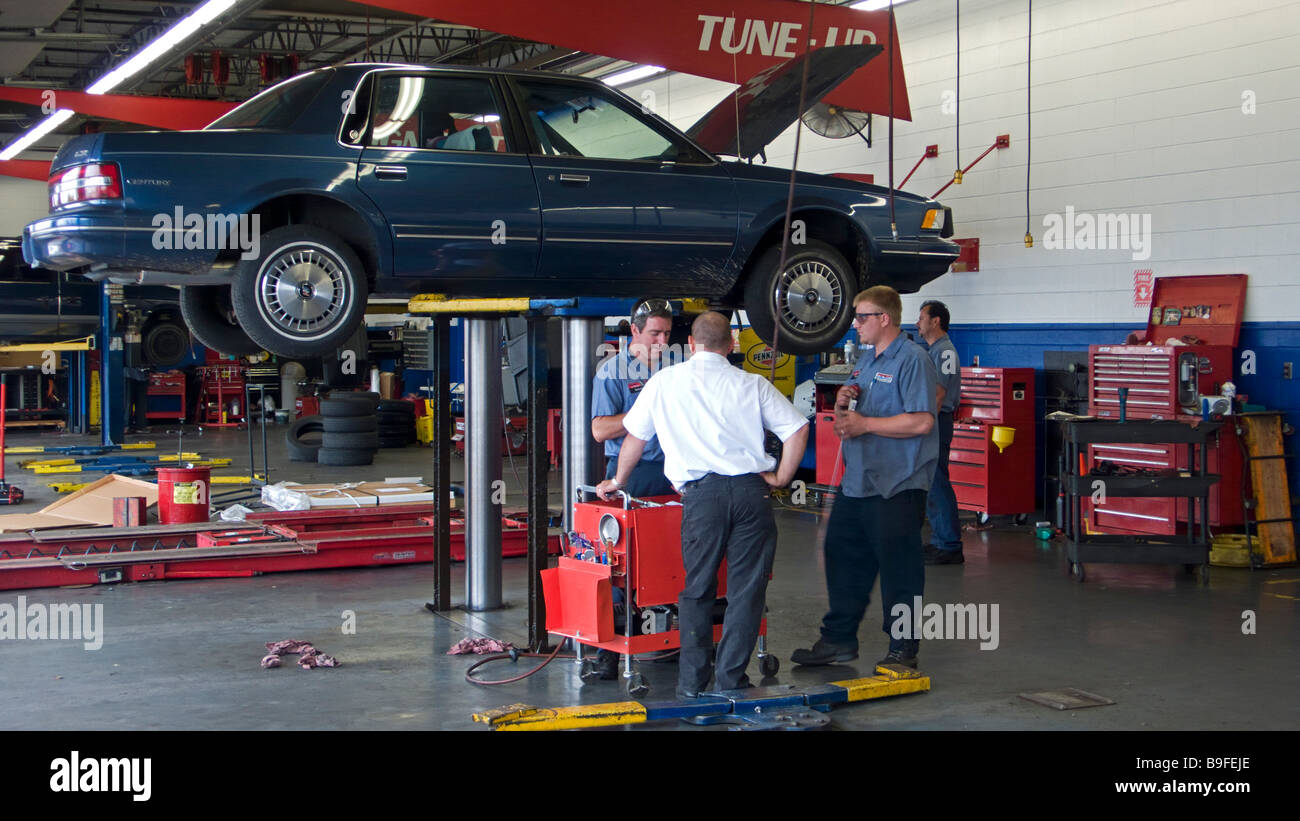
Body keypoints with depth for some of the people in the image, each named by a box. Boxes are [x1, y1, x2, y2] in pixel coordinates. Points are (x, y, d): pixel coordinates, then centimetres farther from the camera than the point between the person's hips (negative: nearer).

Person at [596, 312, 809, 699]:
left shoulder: (665, 381, 13)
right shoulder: (752, 384, 12)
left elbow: (635, 436, 22)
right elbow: (798, 429, 4)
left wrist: (618, 480, 36)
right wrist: (781, 477, 13)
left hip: (701, 493, 0)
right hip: (751, 489, 0)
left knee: (697, 589, 11)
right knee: (746, 590, 6)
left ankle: (693, 682, 12)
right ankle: (730, 681, 6)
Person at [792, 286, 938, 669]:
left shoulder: (913, 360, -11)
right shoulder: (865, 360, 18)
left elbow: (921, 421, -22)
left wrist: (865, 424, -18)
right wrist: (842, 404, 1)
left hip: (896, 487, -9)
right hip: (856, 482, 9)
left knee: (899, 569, -1)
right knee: (842, 559, 13)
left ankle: (903, 649, 10)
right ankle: (838, 639, 24)